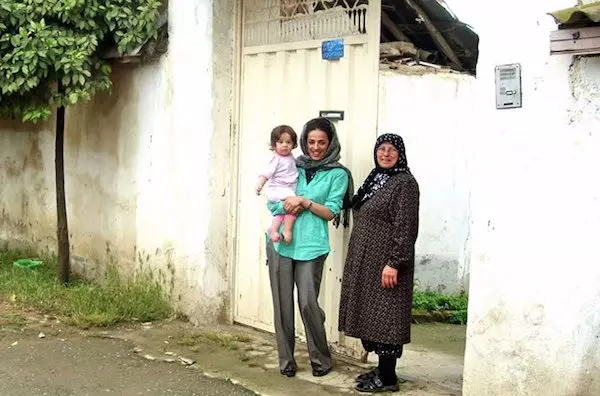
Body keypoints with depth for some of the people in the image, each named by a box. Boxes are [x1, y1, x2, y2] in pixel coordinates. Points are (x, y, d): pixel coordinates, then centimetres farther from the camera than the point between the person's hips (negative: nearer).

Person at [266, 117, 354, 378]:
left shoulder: (338, 174, 4)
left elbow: (331, 212, -2)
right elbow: (272, 201, 10)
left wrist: (304, 202, -13)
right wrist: (289, 205, -10)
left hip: (311, 245, -3)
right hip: (280, 241, 3)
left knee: (307, 303, -7)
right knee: (282, 302, 4)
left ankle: (321, 358, 13)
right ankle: (286, 359, 17)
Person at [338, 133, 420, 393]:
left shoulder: (405, 183, -11)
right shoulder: (374, 179, 14)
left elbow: (405, 227, -18)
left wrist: (393, 263, -23)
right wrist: (358, 260, 18)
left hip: (385, 262, -9)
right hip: (367, 261, 9)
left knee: (385, 315, -4)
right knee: (372, 314, 11)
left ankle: (387, 377, 3)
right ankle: (382, 369, 21)